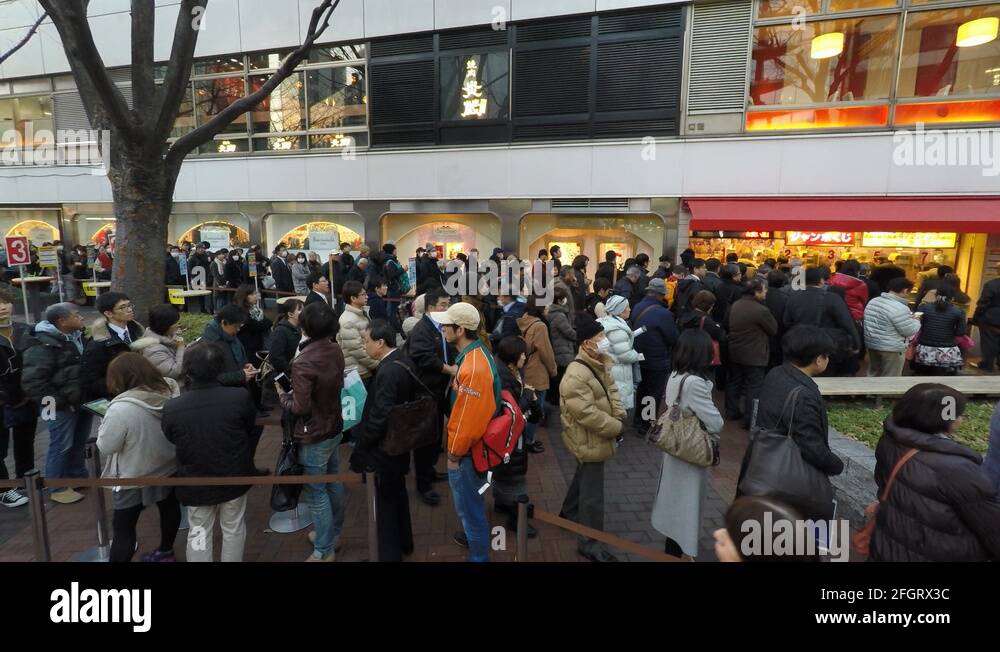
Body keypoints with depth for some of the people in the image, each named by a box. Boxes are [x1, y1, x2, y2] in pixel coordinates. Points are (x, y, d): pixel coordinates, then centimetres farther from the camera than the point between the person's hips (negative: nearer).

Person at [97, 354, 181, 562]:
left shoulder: (121, 408, -30)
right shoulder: (170, 391, -12)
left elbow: (105, 446, -18)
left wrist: (106, 423, -1)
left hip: (135, 478, -6)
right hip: (169, 468, 7)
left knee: (123, 528, 12)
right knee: (170, 508, 26)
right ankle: (165, 552, 47)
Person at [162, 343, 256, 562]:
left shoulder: (171, 408, -23)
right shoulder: (241, 396, -26)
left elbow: (171, 440, -1)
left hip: (195, 483, 1)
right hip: (234, 478, 0)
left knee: (199, 533, 21)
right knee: (233, 529, 20)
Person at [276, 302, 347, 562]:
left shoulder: (303, 362, -26)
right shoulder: (336, 350, -3)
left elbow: (300, 407, -22)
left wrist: (281, 394, -4)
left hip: (314, 437, -8)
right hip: (334, 428, 8)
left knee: (317, 492, 6)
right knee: (334, 483, 21)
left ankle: (324, 550, 20)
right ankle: (333, 533, 39)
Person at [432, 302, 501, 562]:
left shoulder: (473, 367, -32)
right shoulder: (474, 354, 2)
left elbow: (469, 419, -28)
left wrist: (454, 453, -15)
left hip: (466, 451, -10)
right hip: (468, 445, 10)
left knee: (468, 505, 9)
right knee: (469, 501, 28)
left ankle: (478, 555, 28)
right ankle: (473, 536, 50)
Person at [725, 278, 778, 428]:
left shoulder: (734, 305, 0)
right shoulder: (761, 310, -22)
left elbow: (726, 326, 12)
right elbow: (774, 329, -9)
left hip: (735, 352, 7)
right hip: (754, 356, -7)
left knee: (733, 382, 18)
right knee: (753, 387, 2)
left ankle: (732, 411, 30)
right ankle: (750, 420, 6)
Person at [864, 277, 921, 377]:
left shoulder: (872, 301, 4)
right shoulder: (899, 308, -23)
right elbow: (909, 331, -17)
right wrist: (916, 321, 2)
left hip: (871, 344, 8)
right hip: (892, 348, -8)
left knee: (873, 374, 20)